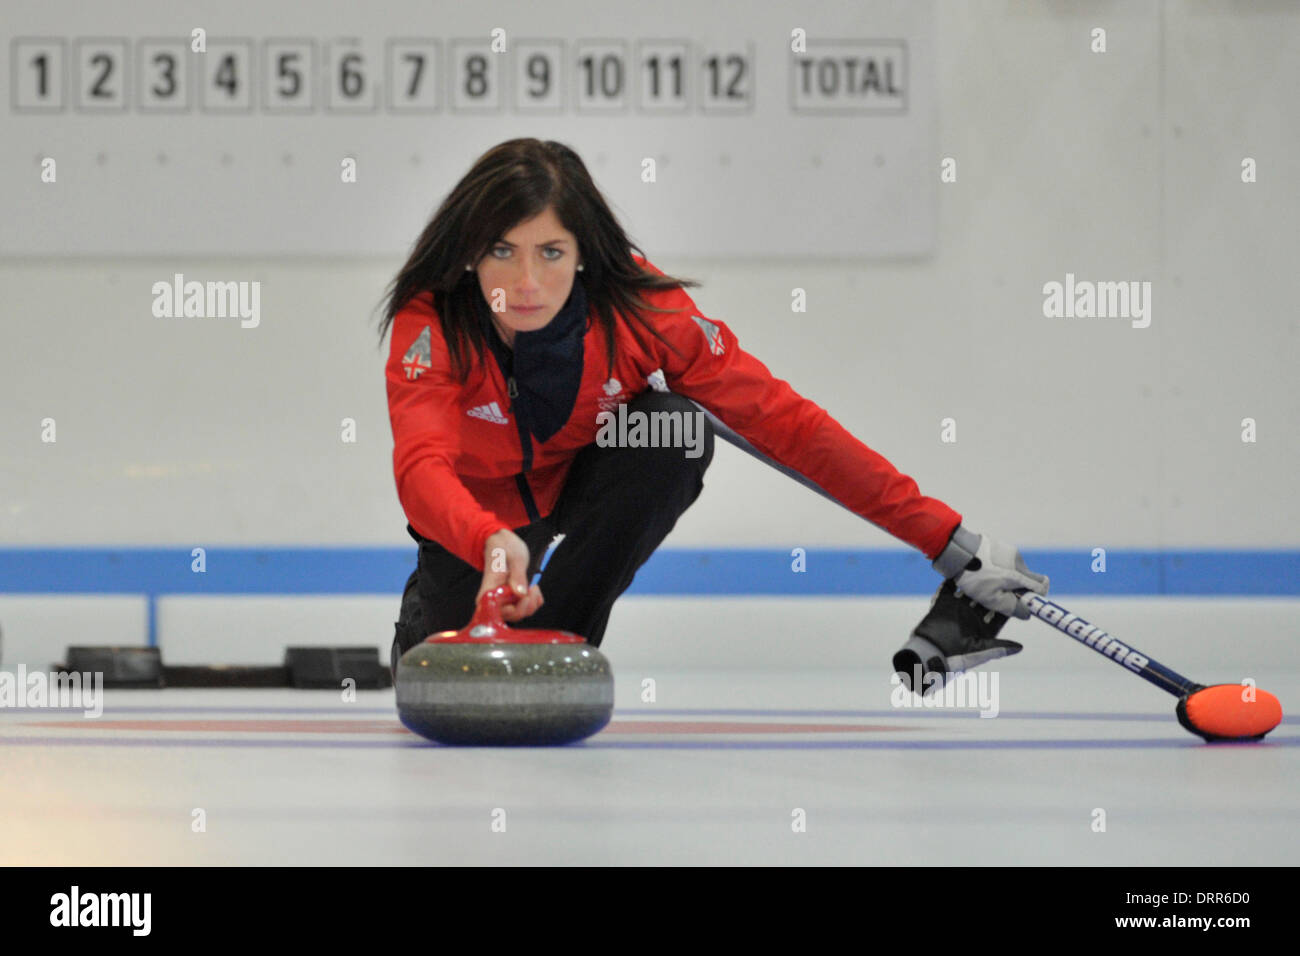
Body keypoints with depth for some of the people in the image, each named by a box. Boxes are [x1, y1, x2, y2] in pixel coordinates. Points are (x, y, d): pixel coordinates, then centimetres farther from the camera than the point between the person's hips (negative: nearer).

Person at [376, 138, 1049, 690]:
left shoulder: (638, 309, -30)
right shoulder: (430, 321, -33)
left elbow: (781, 419, -29)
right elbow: (422, 465, -48)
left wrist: (950, 544, -34)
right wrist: (493, 544, -72)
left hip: (591, 481, 0)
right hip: (481, 509, 0)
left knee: (674, 426, -31)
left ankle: (553, 634, -15)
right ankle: (432, 599, 21)